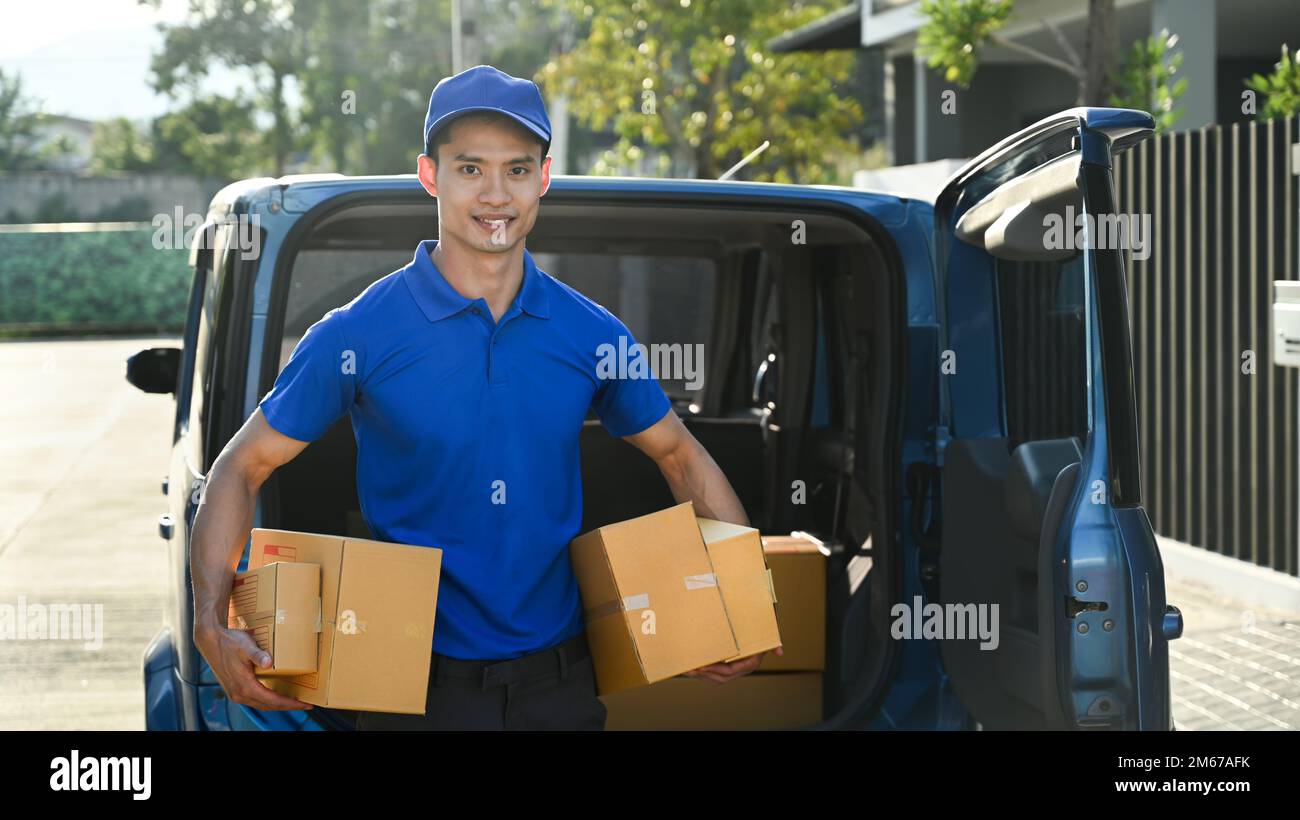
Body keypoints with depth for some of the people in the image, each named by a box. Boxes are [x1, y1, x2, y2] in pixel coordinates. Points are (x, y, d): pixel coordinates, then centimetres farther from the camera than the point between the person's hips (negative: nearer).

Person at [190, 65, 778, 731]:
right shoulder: (357, 336, -8)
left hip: (558, 682, 3)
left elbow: (679, 455, 14)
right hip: (415, 686, -3)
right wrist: (213, 627, -16)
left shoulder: (593, 336, 0)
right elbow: (241, 469, -3)